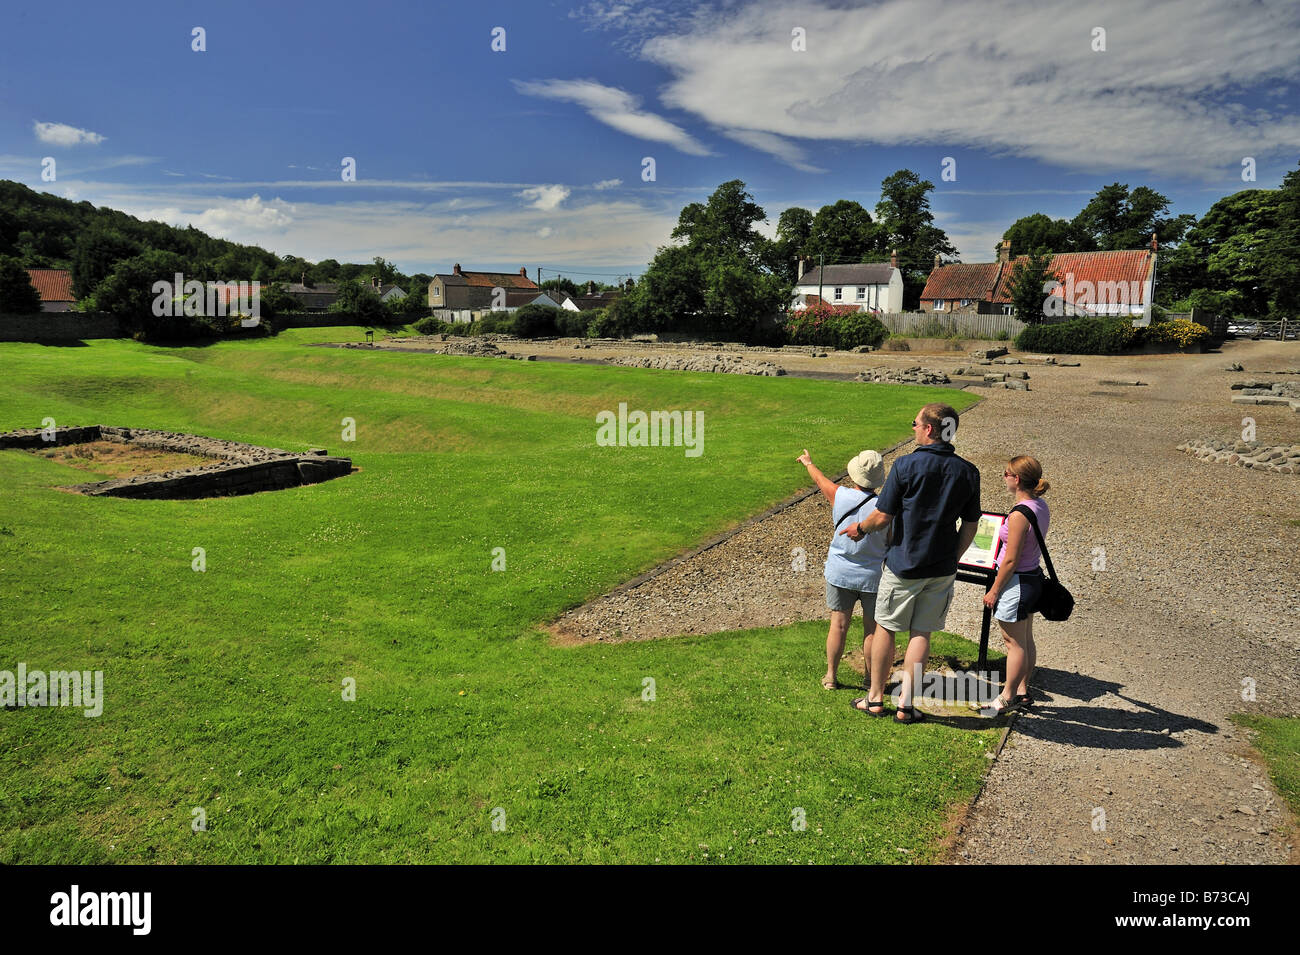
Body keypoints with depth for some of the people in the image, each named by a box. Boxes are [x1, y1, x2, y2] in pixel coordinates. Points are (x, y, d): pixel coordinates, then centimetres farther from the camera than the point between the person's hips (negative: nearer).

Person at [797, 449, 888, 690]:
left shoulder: (840, 496, -12)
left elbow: (820, 480, 10)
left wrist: (808, 462, 30)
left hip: (840, 573, 2)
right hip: (873, 576, -2)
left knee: (838, 625, 12)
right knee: (871, 628, 10)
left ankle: (831, 675, 23)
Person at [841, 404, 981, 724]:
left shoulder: (906, 465, -15)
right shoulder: (968, 472, -1)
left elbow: (883, 517, -12)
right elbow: (970, 526, 5)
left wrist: (860, 528, 8)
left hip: (903, 565, -4)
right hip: (942, 568, 4)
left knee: (885, 628, 12)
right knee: (922, 633, 10)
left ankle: (875, 698, 22)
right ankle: (905, 705, 16)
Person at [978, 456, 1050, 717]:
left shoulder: (1019, 514, -25)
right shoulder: (1040, 506, 3)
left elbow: (1010, 560, -22)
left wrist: (994, 590, -12)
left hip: (1016, 581, -9)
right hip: (1033, 576, 9)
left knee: (1014, 642, 3)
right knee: (1025, 640, 18)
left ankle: (1007, 698, 16)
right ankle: (1023, 692, 31)